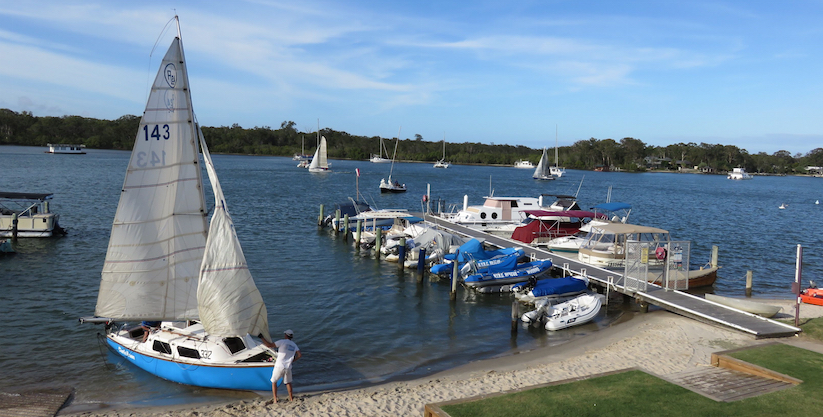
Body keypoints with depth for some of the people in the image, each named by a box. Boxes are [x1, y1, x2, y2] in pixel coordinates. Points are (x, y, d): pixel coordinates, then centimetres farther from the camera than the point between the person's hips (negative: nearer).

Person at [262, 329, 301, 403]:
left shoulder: (282, 342, -7)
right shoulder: (294, 345, 9)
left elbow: (269, 345, -14)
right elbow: (299, 355, 1)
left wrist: (262, 337, -5)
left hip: (279, 366, -4)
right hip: (288, 367, 4)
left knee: (274, 382, 13)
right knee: (288, 382, 23)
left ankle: (275, 399, 9)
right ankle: (291, 398, 25)